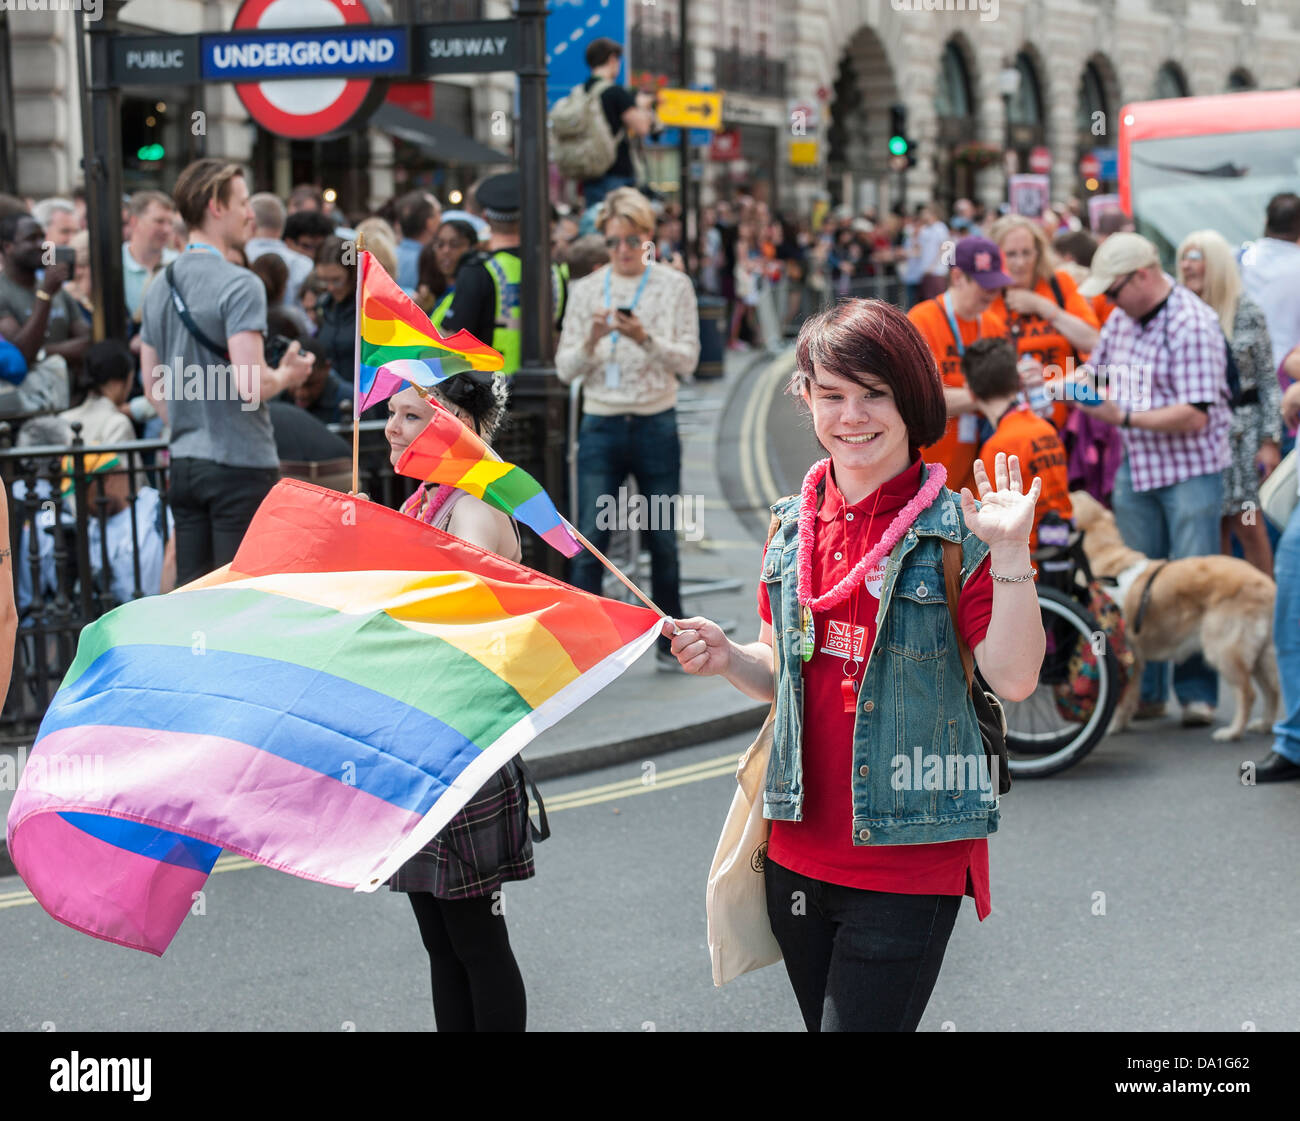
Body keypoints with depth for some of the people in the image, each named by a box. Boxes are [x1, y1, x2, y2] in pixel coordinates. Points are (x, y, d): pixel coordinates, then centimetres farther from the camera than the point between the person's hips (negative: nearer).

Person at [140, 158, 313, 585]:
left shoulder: (160, 288, 10)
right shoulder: (239, 285, -14)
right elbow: (251, 385, -22)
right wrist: (288, 375, -2)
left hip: (185, 465, 8)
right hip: (240, 463, -7)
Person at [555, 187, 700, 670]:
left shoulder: (674, 285, 2)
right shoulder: (586, 289, 5)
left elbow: (688, 360, -4)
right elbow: (565, 369, 3)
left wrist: (645, 338, -20)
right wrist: (591, 340, -17)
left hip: (656, 425, 0)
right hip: (601, 426, 0)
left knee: (663, 539, 8)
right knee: (590, 541, -8)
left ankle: (670, 640, 24)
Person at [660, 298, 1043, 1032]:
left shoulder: (956, 532, -8)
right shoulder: (793, 527, 8)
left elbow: (1015, 680, -15)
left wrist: (1009, 553, -24)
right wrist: (726, 659, -2)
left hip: (908, 867, -6)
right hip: (801, 854, 6)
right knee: (823, 1018, 17)